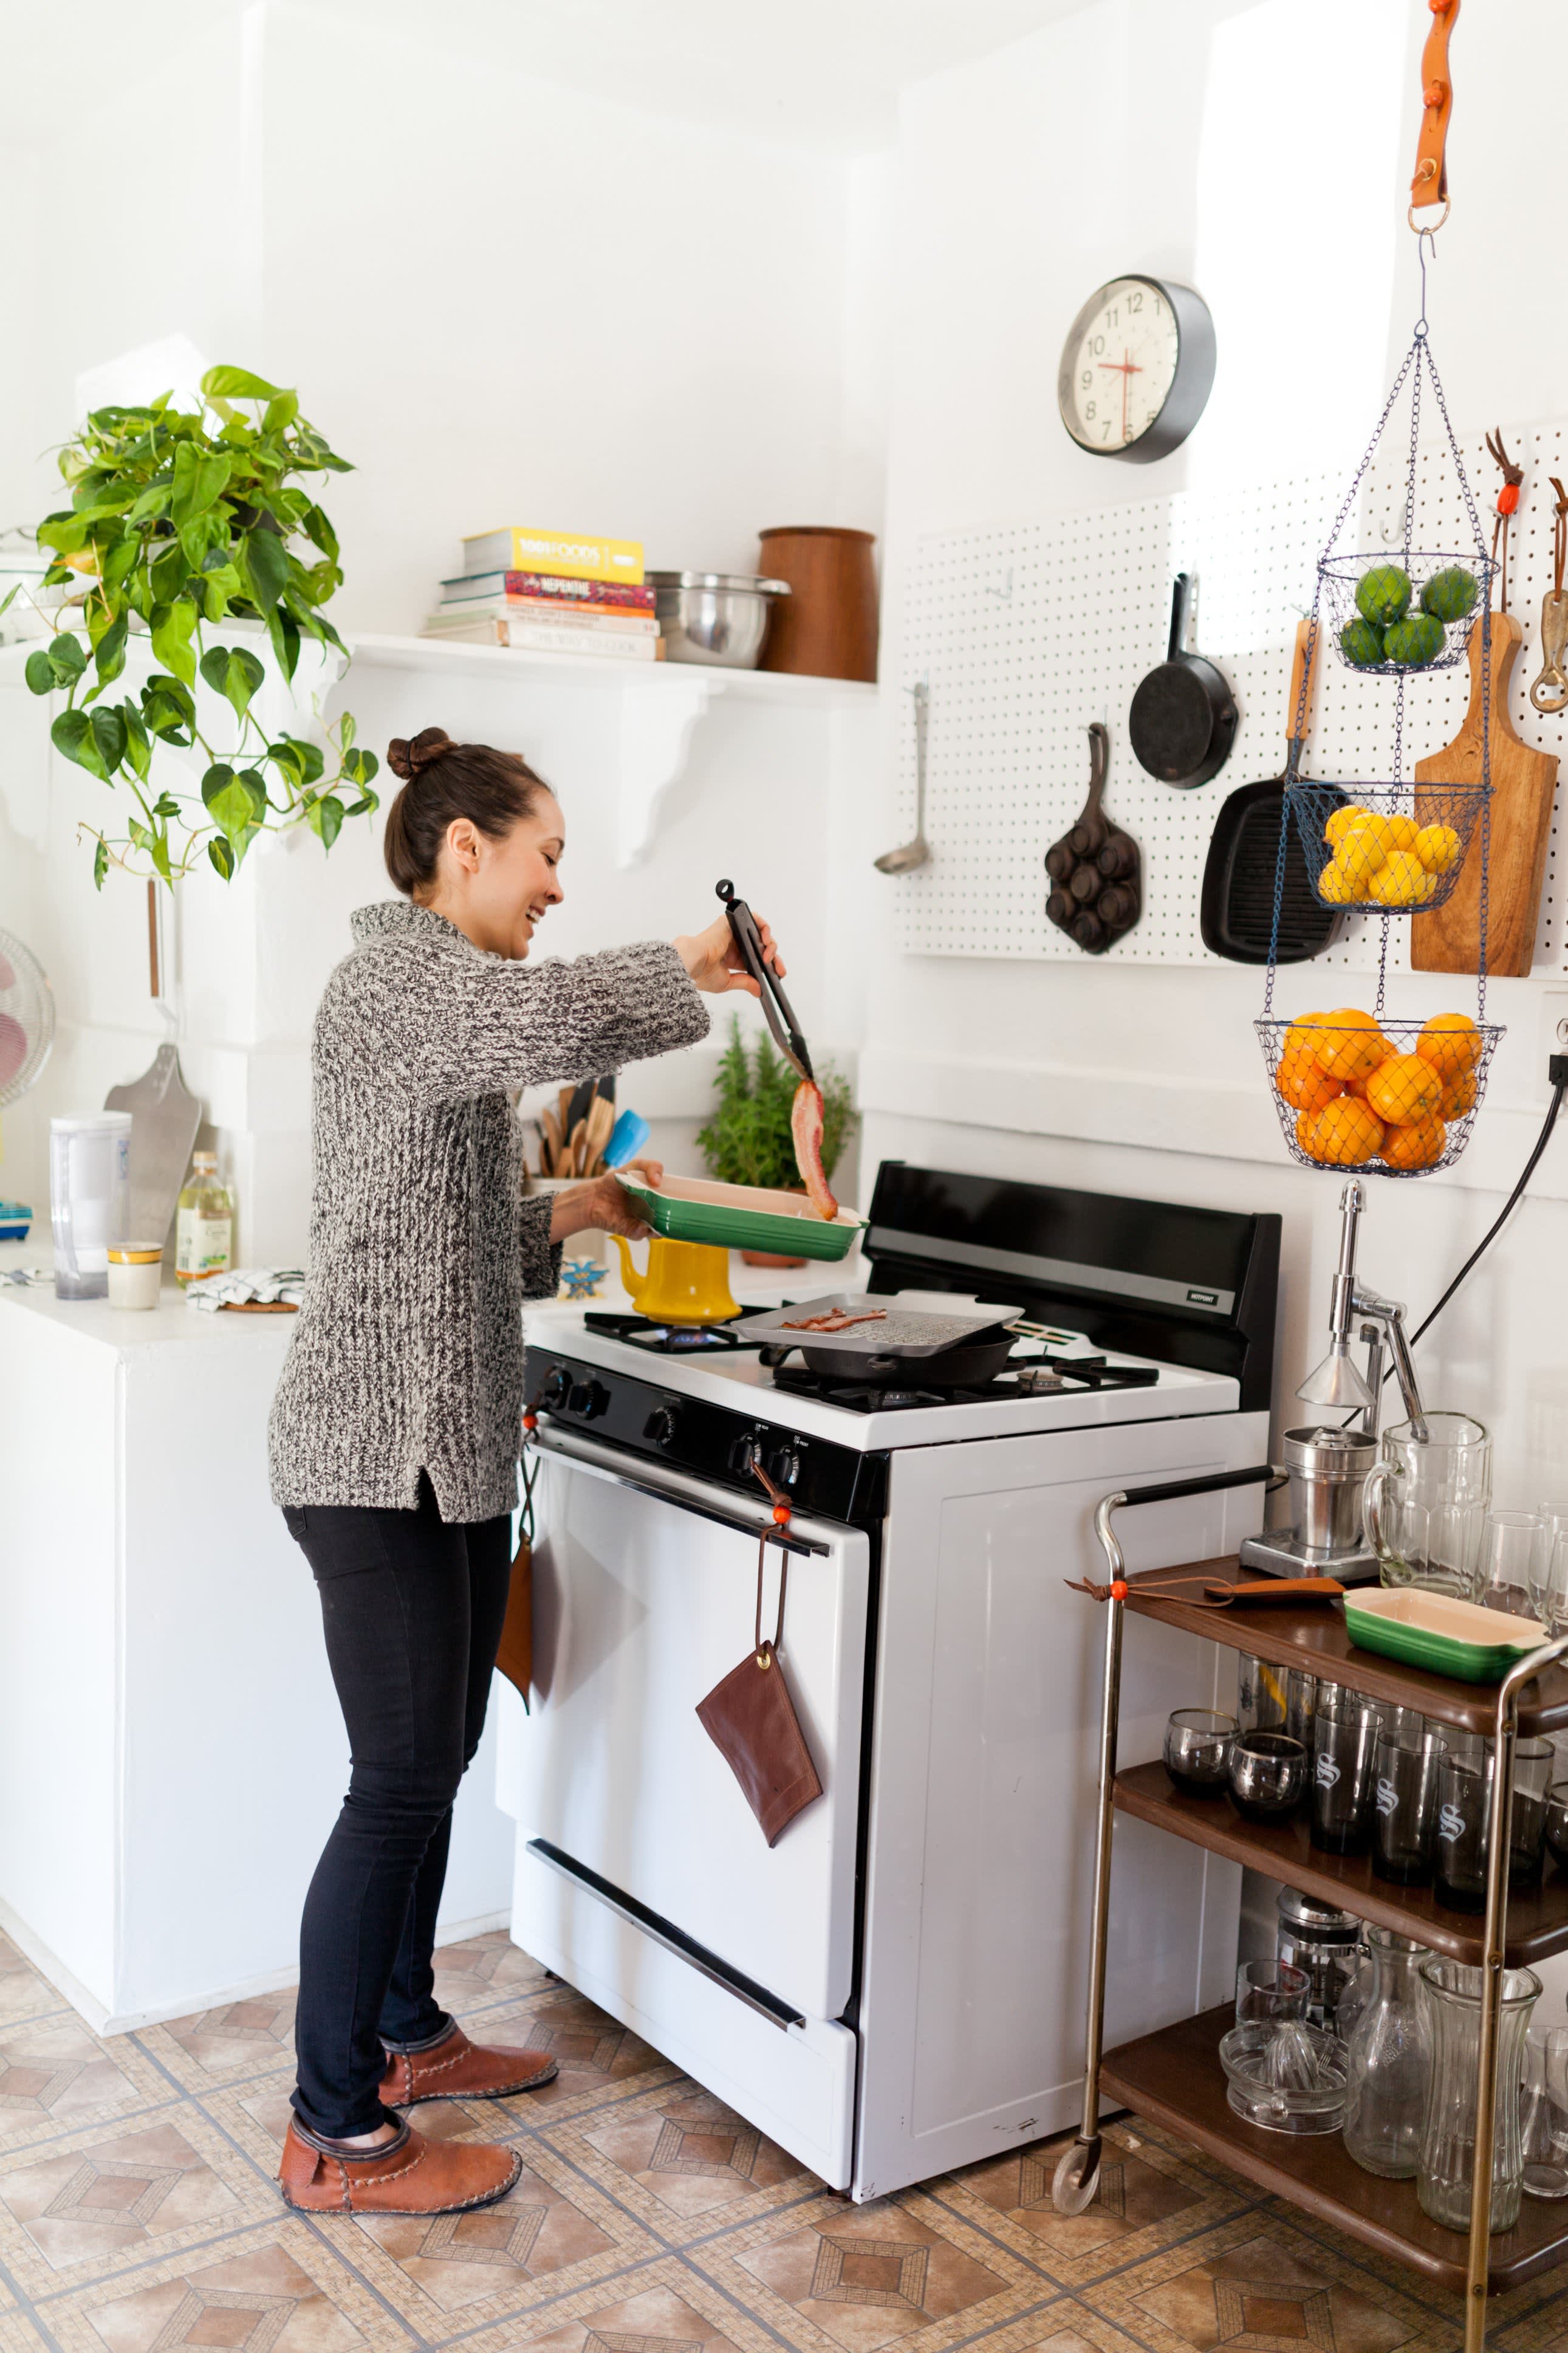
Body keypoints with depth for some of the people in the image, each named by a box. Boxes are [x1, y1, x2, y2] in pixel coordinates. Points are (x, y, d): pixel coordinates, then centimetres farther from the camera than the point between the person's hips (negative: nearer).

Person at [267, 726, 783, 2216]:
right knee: (401, 1778, -3)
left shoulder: (437, 989, 18)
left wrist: (566, 1213, 9)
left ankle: (403, 2035, 33)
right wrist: (692, 968, -19)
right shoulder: (396, 970, -14)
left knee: (438, 1755, 17)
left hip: (452, 1444, 10)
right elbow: (555, 1018, -35)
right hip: (380, 1449, -10)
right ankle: (335, 2137, 9)